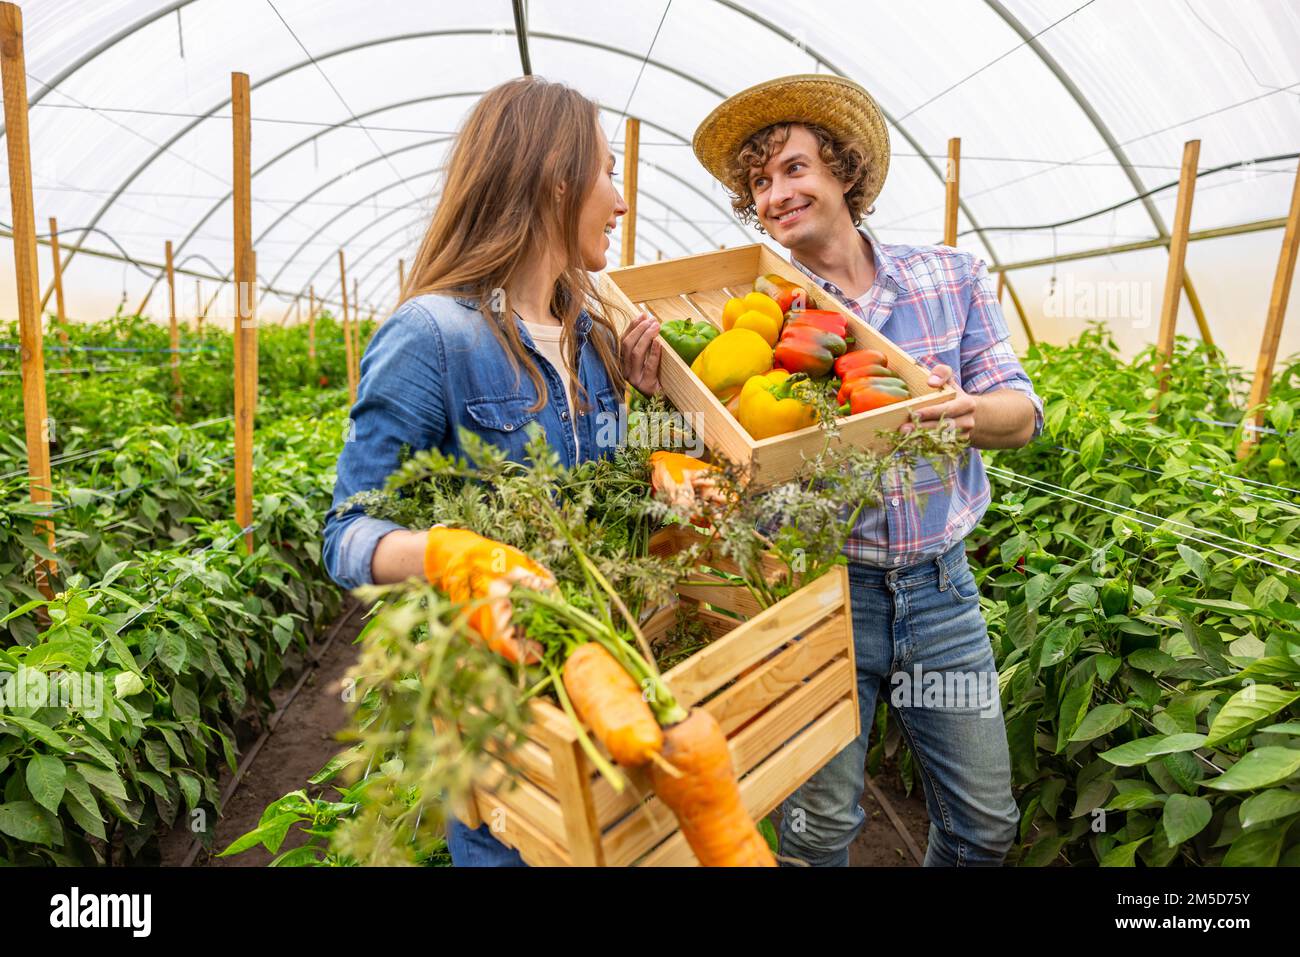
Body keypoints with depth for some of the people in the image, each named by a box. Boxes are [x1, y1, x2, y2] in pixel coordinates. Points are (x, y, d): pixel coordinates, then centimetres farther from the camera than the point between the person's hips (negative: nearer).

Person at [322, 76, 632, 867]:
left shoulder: (592, 332, 4)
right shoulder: (435, 335, -18)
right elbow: (349, 533, -17)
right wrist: (449, 554, -37)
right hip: (486, 681, -6)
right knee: (503, 844, 14)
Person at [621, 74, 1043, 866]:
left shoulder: (950, 277, 1)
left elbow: (1023, 414, 1)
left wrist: (972, 412, -22)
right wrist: (667, 394, -26)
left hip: (940, 585, 3)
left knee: (986, 824, 17)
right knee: (821, 826, 12)